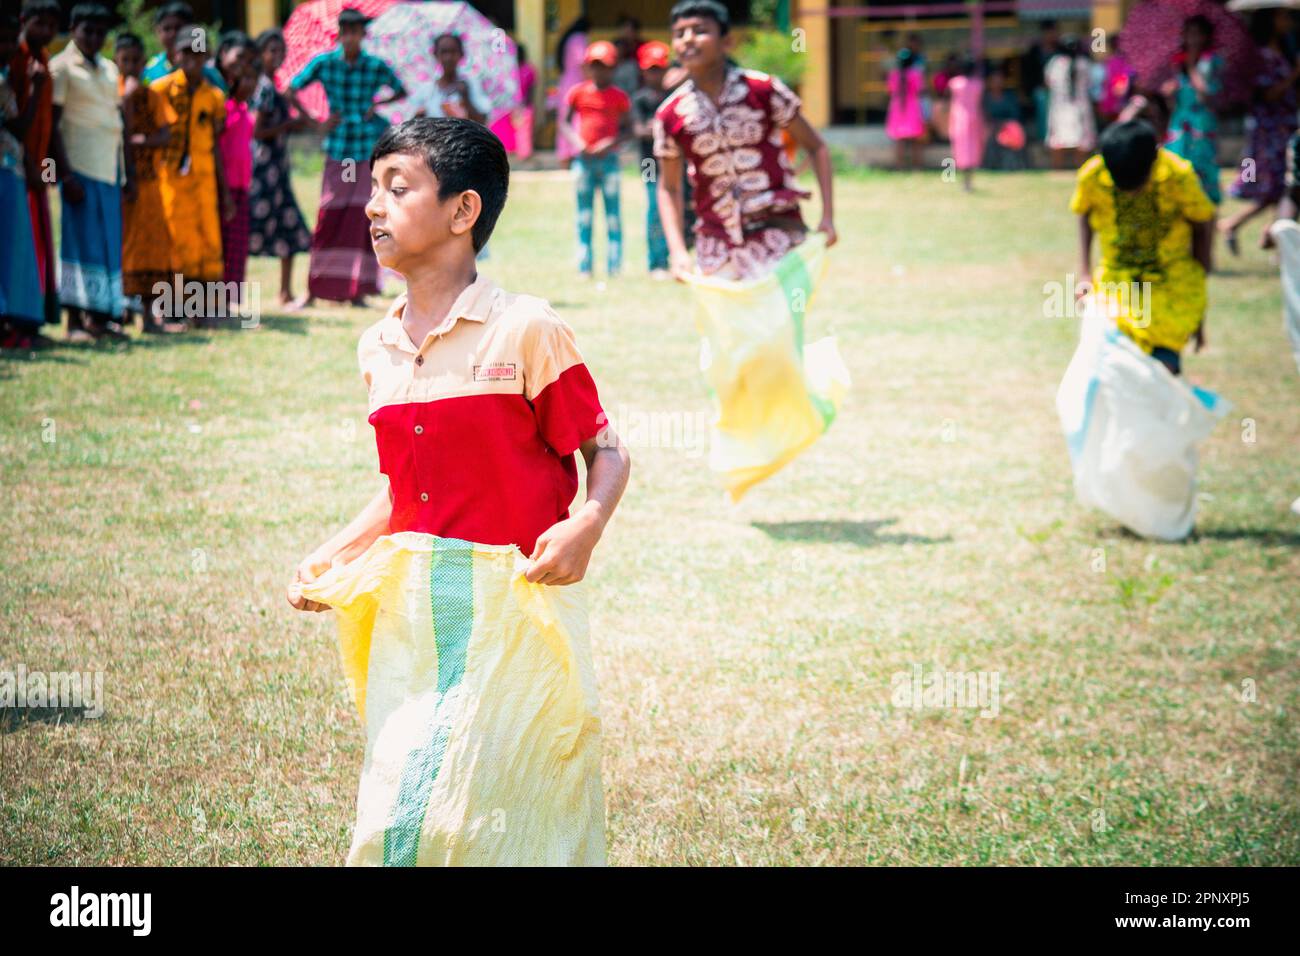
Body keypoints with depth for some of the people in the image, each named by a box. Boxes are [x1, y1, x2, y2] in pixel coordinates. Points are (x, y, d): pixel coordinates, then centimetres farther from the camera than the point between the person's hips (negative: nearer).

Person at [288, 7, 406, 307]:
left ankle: (358, 290, 4)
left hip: (368, 150, 0)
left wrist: (378, 104, -4)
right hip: (337, 150, 0)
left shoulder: (376, 67, -1)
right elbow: (291, 92, 3)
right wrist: (316, 124, -4)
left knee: (363, 218, -1)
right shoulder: (324, 63, -3)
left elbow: (401, 92, 14)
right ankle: (314, 289, 4)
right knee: (328, 217, -2)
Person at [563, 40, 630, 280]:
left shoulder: (619, 97, 3)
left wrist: (610, 144, -15)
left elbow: (625, 129, 3)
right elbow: (565, 123, 8)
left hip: (608, 158, -1)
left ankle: (615, 266, 1)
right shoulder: (578, 93, 5)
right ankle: (584, 266, 6)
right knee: (584, 215, 4)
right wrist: (578, 142, -9)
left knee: (612, 214, -1)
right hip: (583, 159, 1)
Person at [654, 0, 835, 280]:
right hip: (717, 245, 3)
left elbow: (815, 147, 3)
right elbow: (669, 188, 10)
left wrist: (827, 216, -7)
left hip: (776, 235, -2)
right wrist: (678, 251, -2)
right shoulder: (670, 115, -1)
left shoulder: (764, 91, -6)